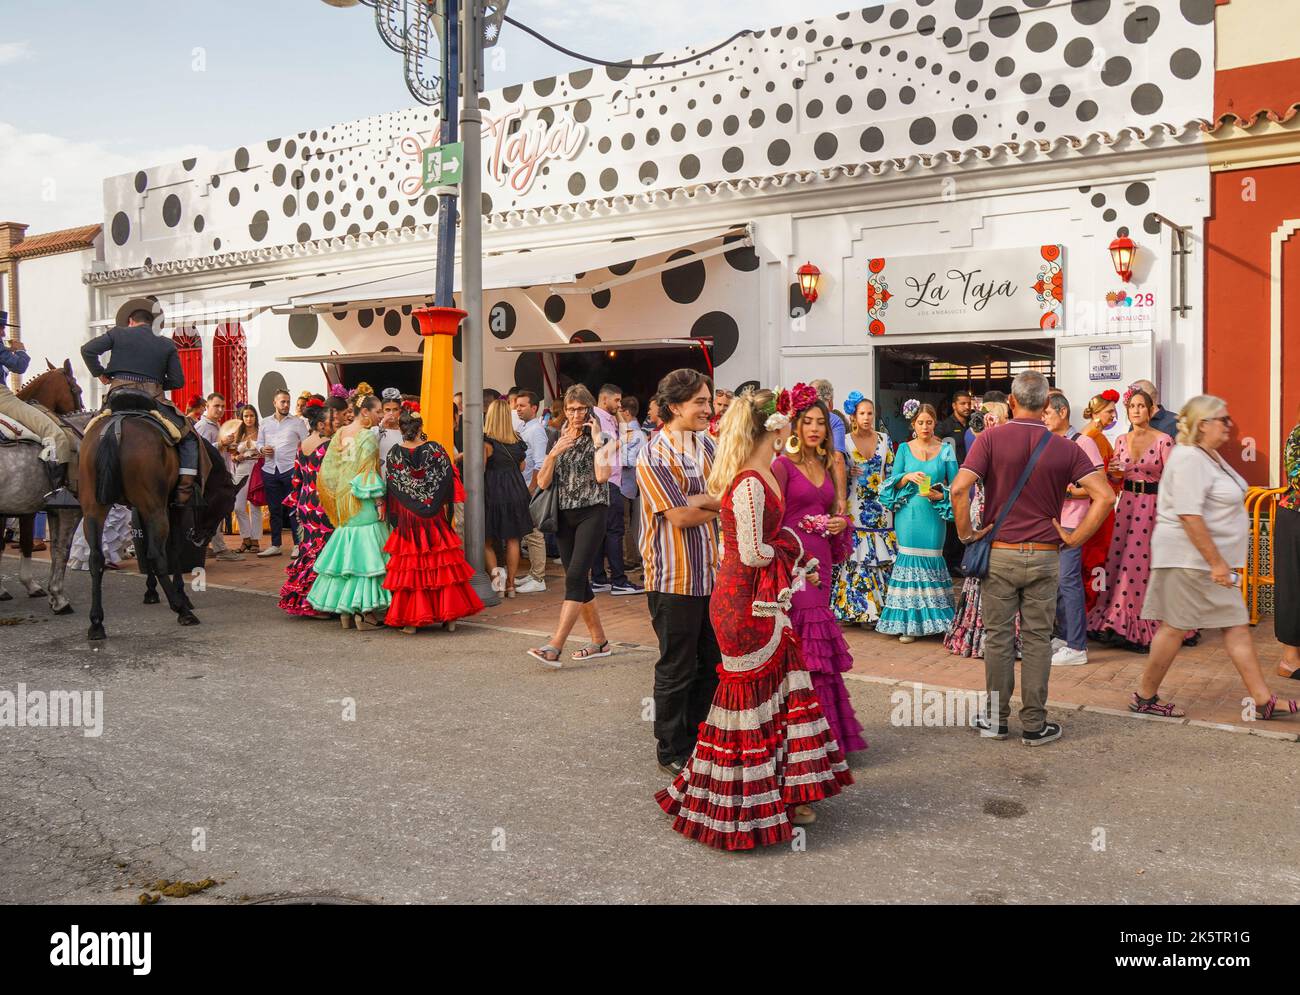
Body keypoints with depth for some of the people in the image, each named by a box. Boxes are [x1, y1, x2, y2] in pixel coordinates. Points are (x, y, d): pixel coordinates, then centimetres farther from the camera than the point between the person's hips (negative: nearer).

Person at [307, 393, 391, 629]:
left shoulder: (340, 435, 10)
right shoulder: (368, 436, -11)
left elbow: (327, 469, 10)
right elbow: (369, 472, -15)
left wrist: (339, 497, 16)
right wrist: (378, 501, -11)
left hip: (342, 501, 7)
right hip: (363, 504, -7)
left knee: (346, 551, 11)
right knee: (365, 553, -3)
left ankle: (345, 611, 15)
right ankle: (364, 611, -4)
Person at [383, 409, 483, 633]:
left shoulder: (394, 454, -4)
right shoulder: (435, 450, -6)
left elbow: (390, 487, 1)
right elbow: (447, 480, -5)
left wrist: (393, 514, 12)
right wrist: (445, 506, 6)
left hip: (406, 518, 0)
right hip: (434, 517, 0)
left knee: (409, 567, 4)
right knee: (442, 564, 7)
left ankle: (409, 620, 4)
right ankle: (448, 615, 11)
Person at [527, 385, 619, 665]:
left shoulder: (600, 439, -1)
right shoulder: (558, 440, 12)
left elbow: (602, 476, -18)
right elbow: (543, 483, 5)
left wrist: (597, 440, -14)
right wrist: (554, 453, -9)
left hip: (592, 513, -6)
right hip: (564, 515, 6)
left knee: (575, 576, -16)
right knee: (577, 580, 8)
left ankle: (554, 647, -22)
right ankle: (599, 641, 20)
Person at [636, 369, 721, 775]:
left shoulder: (708, 445, 10)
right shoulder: (653, 456, -11)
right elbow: (680, 517, -17)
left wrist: (698, 500, -17)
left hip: (714, 573, 7)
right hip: (675, 578, -7)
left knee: (712, 663, 14)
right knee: (677, 670, 4)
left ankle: (699, 742, 29)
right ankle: (672, 752, 19)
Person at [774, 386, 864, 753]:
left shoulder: (827, 465, 15)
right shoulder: (782, 465, -6)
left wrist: (841, 523, 4)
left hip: (821, 561, 7)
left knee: (817, 645, 11)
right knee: (803, 644, -5)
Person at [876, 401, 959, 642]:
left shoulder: (946, 450, 6)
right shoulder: (904, 449, 8)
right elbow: (893, 481, 2)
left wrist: (938, 496, -13)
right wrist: (908, 477, -17)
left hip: (934, 515, 0)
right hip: (908, 515, 0)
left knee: (931, 558, 0)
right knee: (908, 558, -2)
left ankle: (932, 619, 10)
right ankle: (908, 622, 4)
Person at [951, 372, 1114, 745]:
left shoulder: (990, 439, -7)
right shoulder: (1064, 448, -1)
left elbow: (960, 488, -19)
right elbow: (1104, 495, -8)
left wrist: (966, 532, -7)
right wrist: (1075, 538, -2)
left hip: (999, 553, -1)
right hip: (1045, 556, 1)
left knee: (998, 637, 9)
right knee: (1037, 640, 8)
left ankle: (996, 719, 18)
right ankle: (1034, 725, 13)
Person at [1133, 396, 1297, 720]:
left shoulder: (1210, 456, 15)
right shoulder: (1189, 458, -18)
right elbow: (1189, 515, -25)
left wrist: (1222, 561, 22)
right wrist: (1216, 562, -24)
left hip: (1212, 558, 10)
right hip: (1189, 557, -10)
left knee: (1237, 625, 10)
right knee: (1176, 626, -2)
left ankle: (1262, 700, 14)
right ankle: (1144, 696, 10)